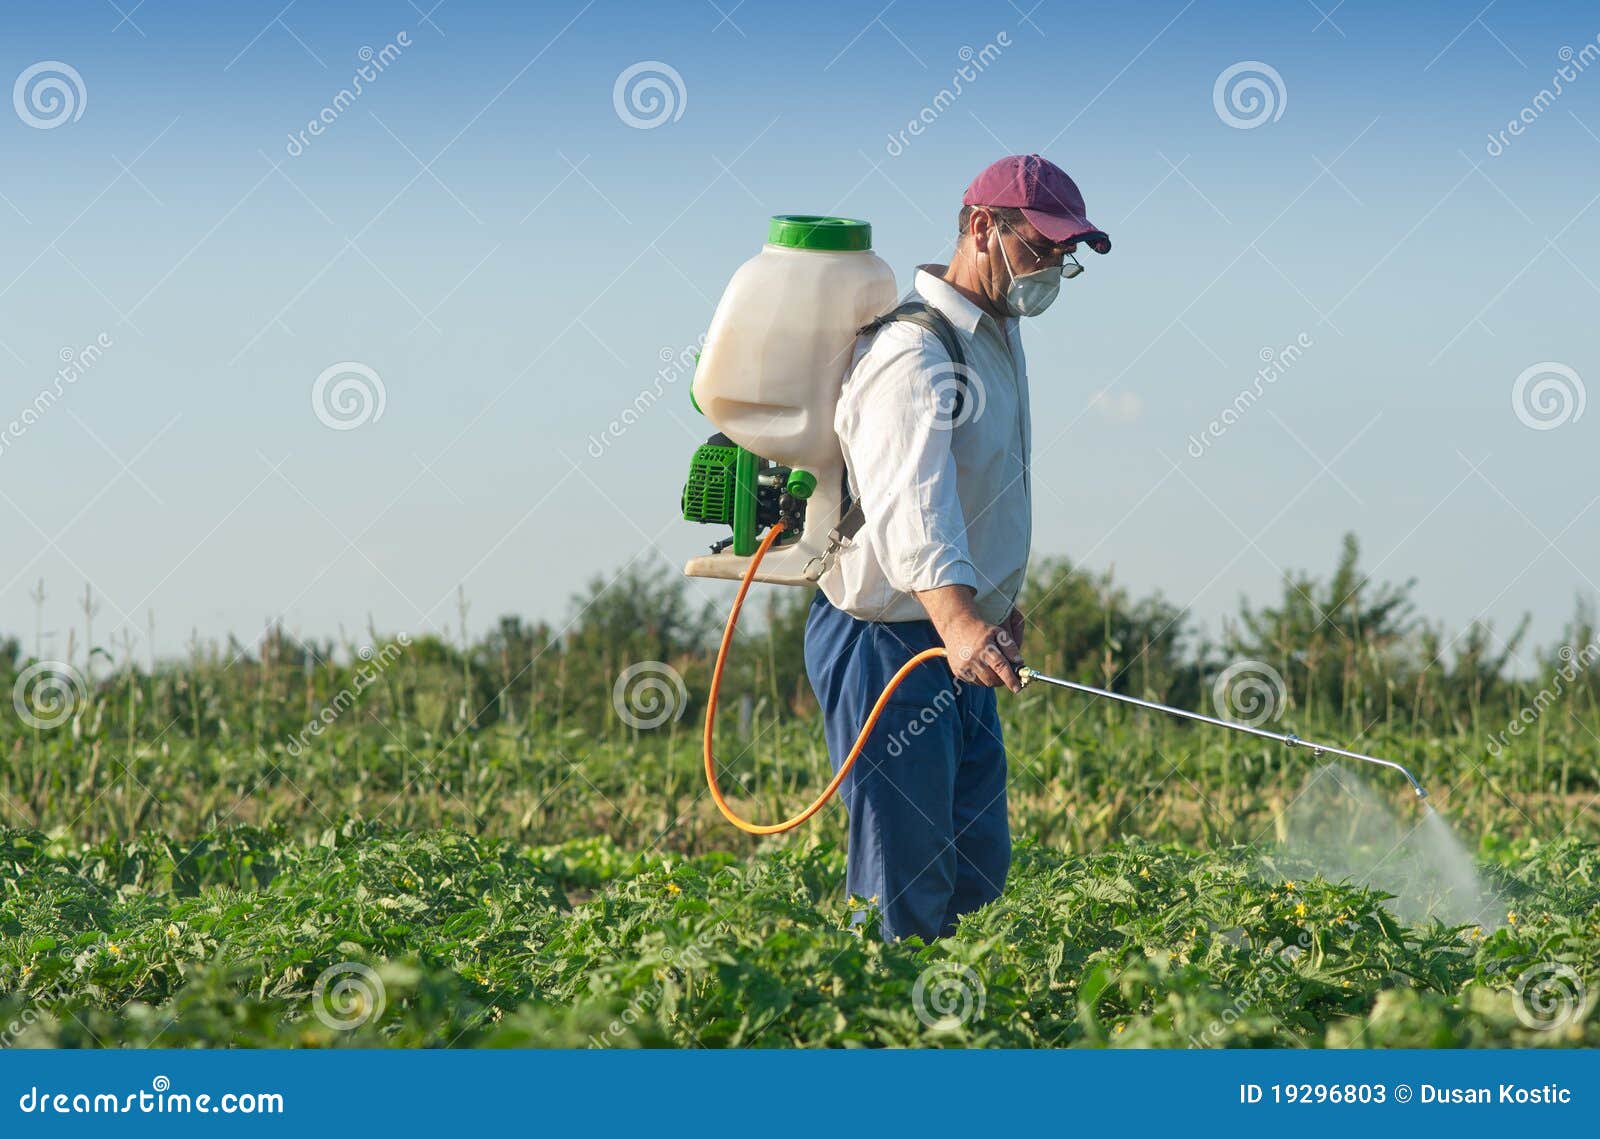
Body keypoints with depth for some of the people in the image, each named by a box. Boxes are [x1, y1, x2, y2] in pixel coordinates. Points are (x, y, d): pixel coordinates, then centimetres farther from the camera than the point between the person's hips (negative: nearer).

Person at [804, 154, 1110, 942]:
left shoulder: (997, 332, 12)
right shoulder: (916, 353, -22)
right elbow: (906, 501, -39)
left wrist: (999, 603, 32)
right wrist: (958, 621, -55)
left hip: (959, 642, 10)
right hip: (886, 643, -10)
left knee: (978, 874, 12)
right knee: (904, 895, -10)